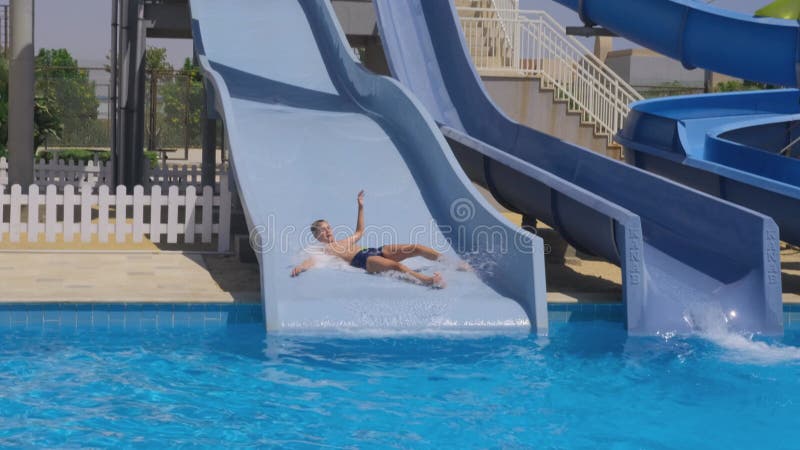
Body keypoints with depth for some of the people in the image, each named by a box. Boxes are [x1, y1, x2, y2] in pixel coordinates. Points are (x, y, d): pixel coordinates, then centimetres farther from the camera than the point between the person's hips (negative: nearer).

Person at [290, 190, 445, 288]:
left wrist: (361, 207, 51)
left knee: (416, 248, -9)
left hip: (377, 251, 8)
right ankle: (427, 280, -63)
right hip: (362, 260, -8)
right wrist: (300, 266, -29)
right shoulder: (324, 250, 13)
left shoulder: (344, 241, 35)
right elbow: (312, 260, -6)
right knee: (396, 265, -39)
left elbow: (359, 232, 50)